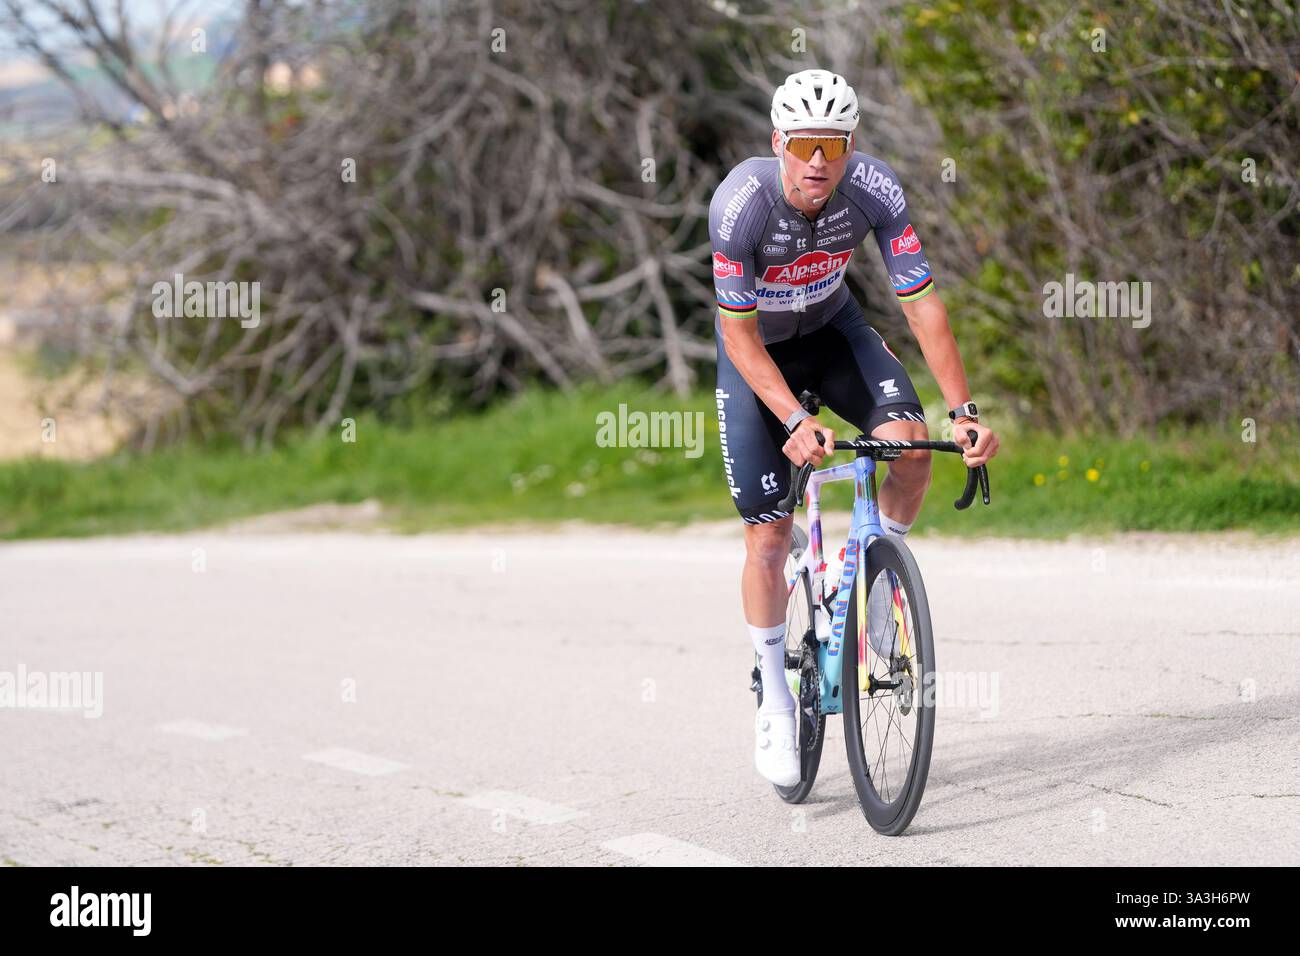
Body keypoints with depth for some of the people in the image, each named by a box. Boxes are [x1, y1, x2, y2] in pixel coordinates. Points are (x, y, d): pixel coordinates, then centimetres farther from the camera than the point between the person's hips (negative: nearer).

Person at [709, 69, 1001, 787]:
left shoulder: (875, 189, -26)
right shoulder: (741, 202, -33)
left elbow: (922, 304, -24)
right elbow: (739, 332, -28)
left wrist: (964, 410, -32)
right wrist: (795, 420, -40)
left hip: (831, 327, 2)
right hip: (755, 348, -2)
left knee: (910, 442, -27)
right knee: (768, 537, -7)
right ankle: (775, 703, 11)